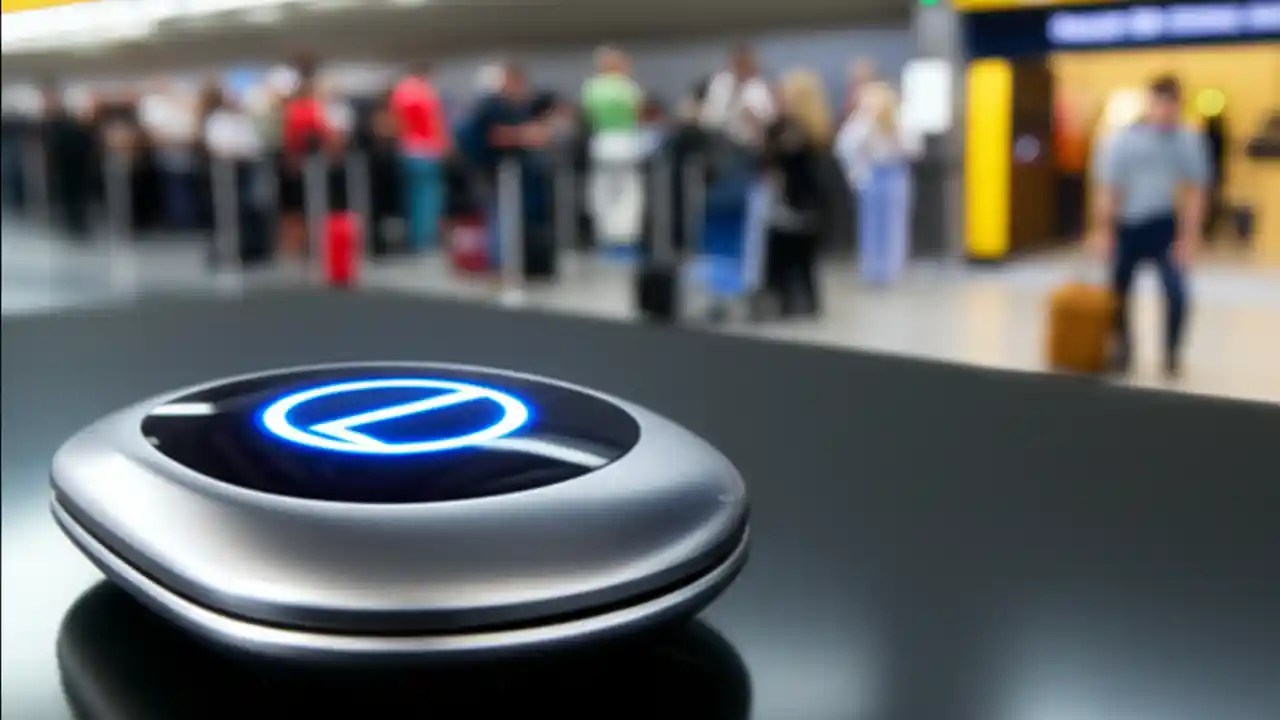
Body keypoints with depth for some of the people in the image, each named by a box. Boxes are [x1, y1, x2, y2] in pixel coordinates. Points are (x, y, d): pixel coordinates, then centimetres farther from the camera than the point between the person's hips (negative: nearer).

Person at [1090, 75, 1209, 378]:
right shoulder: (1122, 140, -11)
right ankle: (1122, 348, 33)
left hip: (1165, 227, 0)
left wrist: (1189, 237, -7)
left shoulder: (1190, 141, -7)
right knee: (1119, 291, 9)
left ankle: (1170, 354, 8)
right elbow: (1107, 188, -8)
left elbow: (1195, 191, -3)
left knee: (1177, 292, -12)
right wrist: (1102, 231, -10)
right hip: (1128, 226, 0)